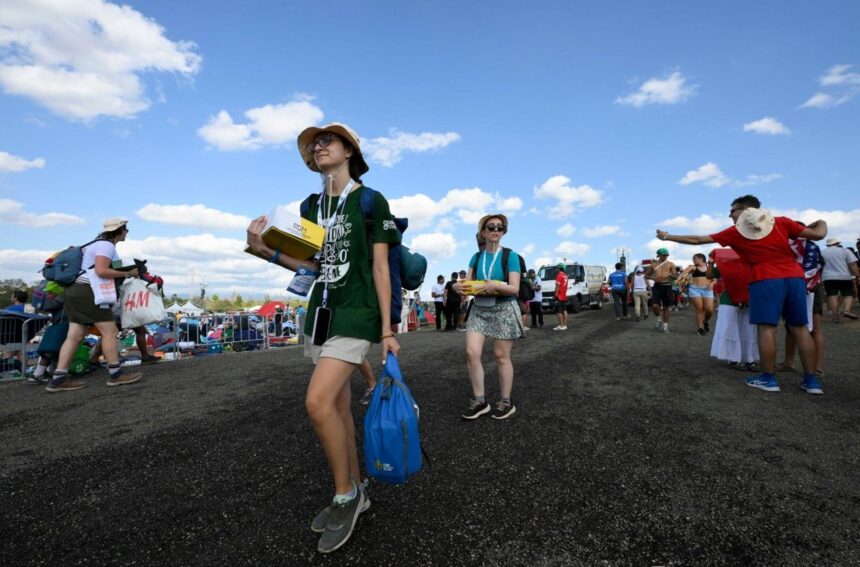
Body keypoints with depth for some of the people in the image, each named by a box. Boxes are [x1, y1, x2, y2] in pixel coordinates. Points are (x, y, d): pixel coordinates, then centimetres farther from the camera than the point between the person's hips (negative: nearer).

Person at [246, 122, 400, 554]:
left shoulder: (372, 201, -5)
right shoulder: (312, 205, 13)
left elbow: (380, 268, -8)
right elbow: (314, 265, 14)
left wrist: (387, 330, -11)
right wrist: (264, 251, 0)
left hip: (357, 312, -7)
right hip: (322, 309, 7)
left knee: (318, 402, -17)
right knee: (337, 406, 11)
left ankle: (346, 495, 7)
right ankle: (354, 492, 28)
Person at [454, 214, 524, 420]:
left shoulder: (510, 256, -4)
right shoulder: (476, 257, 8)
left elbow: (515, 288, -11)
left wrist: (495, 285, -29)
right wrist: (458, 286, -18)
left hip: (504, 309, -3)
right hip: (479, 309, 4)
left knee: (501, 356, 2)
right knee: (471, 352, -7)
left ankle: (506, 402, 18)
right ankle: (479, 401, 7)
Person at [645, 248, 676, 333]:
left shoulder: (670, 264, 6)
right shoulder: (653, 265, 8)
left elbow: (675, 277, 4)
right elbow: (646, 275, 14)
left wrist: (670, 275, -18)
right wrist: (653, 277, -7)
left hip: (667, 287, 0)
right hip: (657, 286, 0)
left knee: (666, 308, 5)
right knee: (654, 306, -15)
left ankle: (665, 326, 16)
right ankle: (659, 319, 14)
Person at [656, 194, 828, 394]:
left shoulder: (735, 232, 5)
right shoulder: (781, 222, 10)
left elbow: (696, 240, 7)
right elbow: (818, 235, 8)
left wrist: (667, 236, 15)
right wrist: (821, 223, 32)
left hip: (766, 280, -4)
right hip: (794, 277, 4)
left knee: (766, 327, -2)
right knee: (800, 328, 7)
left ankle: (768, 378, 1)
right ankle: (811, 380, 11)